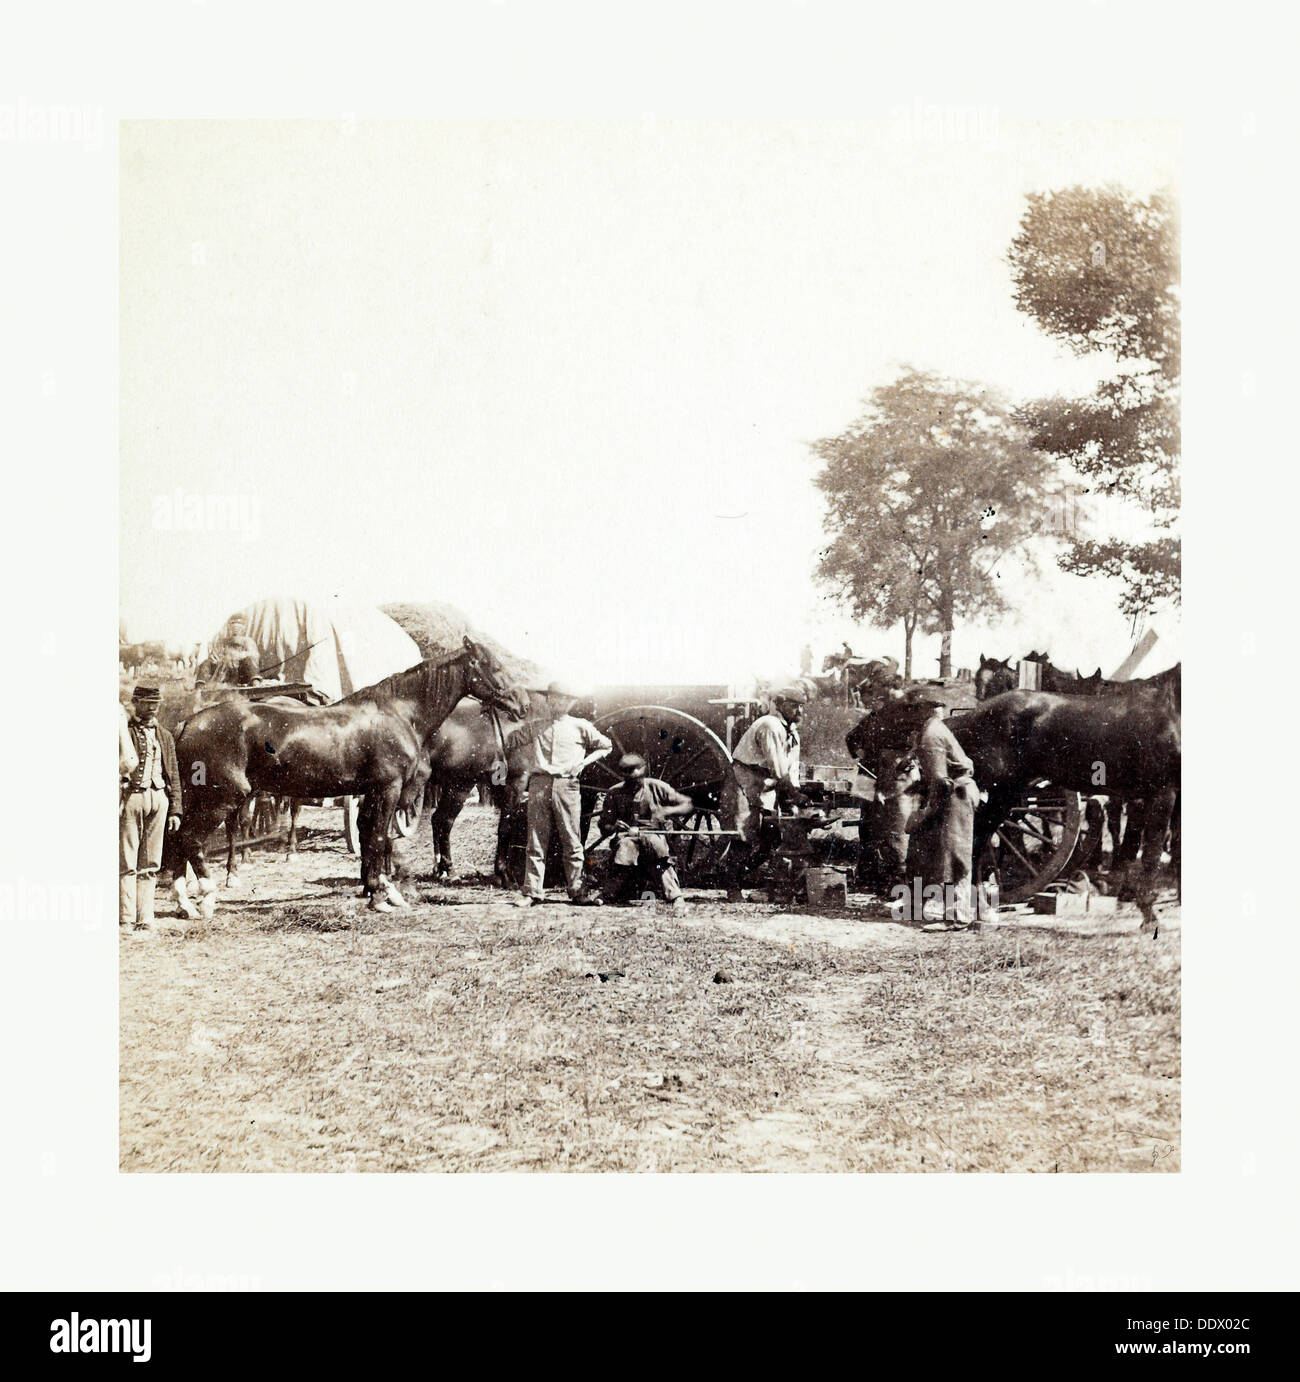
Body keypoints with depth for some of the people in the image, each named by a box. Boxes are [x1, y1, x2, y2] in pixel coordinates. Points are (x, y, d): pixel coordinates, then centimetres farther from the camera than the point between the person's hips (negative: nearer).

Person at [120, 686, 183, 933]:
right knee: (126, 862, -4)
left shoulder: (165, 737, 16)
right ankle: (125, 918, 0)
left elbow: (173, 776, 17)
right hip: (130, 797, -4)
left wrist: (175, 810, 11)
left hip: (158, 799, 4)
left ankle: (145, 918, 10)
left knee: (150, 864, 6)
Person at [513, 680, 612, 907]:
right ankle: (531, 891, 1)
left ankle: (577, 892, 5)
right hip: (539, 784, 1)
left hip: (566, 784, -1)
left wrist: (584, 762, 9)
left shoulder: (580, 726, 12)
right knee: (536, 841, -1)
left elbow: (606, 746, 20)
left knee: (572, 841, 0)